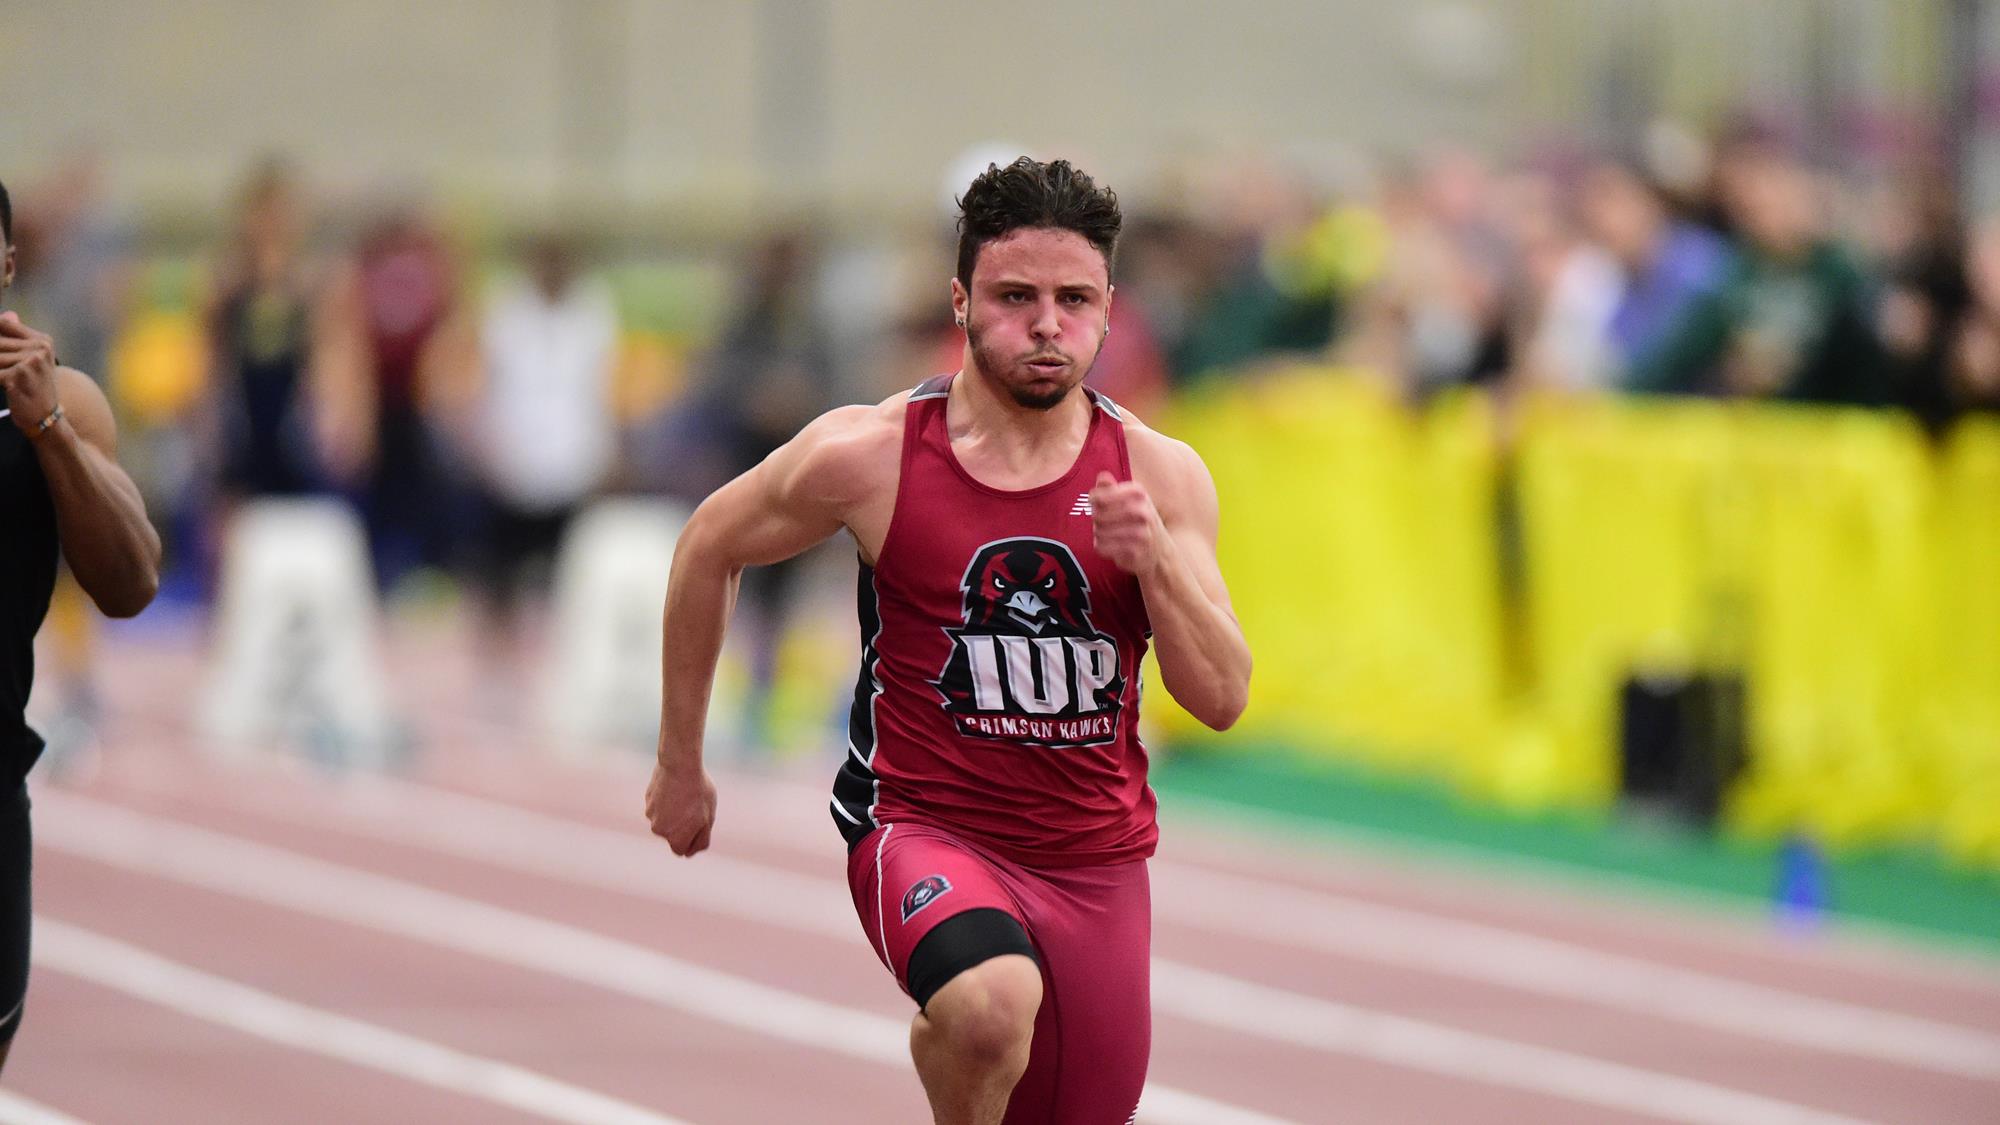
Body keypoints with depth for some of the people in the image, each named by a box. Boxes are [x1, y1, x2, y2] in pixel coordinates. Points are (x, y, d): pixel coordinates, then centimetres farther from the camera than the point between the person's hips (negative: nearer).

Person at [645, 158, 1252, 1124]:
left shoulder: (1158, 474, -4)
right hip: (924, 825, -4)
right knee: (993, 1007, -36)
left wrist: (1156, 559, -23)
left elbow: (1222, 701, -5)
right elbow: (709, 547, 6)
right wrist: (680, 765, 11)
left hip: (1095, 861, 4)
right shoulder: (870, 456, -11)